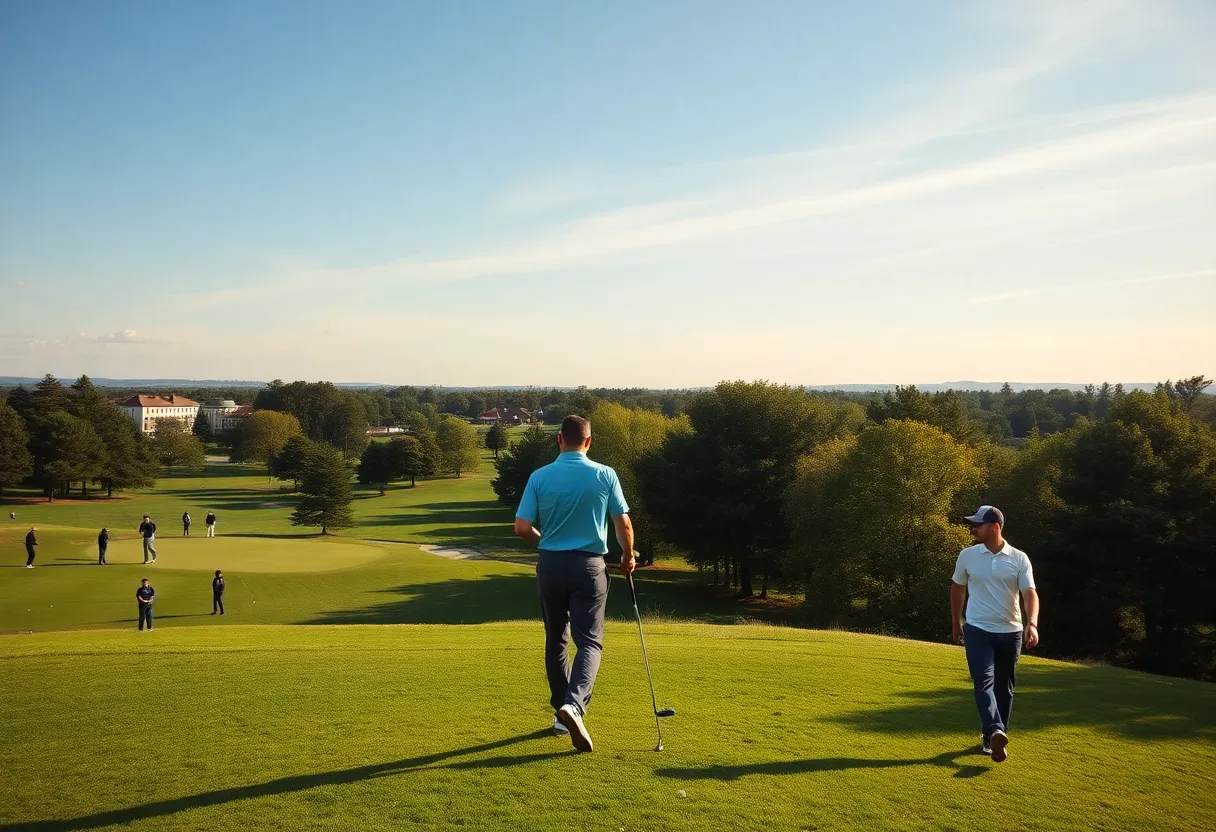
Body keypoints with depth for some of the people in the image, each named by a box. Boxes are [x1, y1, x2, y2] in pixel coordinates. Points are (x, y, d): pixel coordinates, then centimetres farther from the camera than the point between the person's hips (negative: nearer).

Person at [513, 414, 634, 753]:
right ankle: (574, 704, -22)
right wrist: (628, 557, 16)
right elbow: (623, 525, -3)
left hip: (551, 564, 2)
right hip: (589, 565, -2)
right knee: (590, 641, 1)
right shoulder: (605, 475, -5)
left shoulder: (539, 477, -3)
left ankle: (562, 712, 23)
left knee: (556, 640, 16)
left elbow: (523, 527, -5)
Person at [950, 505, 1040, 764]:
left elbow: (1030, 593, -11)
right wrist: (955, 623, 16)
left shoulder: (1019, 558, -5)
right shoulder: (967, 556, -2)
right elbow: (958, 588, 12)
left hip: (1010, 632, 1)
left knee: (1004, 686, 9)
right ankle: (996, 733, -31)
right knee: (984, 680, -17)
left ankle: (994, 735, 21)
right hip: (978, 630, -1)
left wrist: (1032, 624, -28)